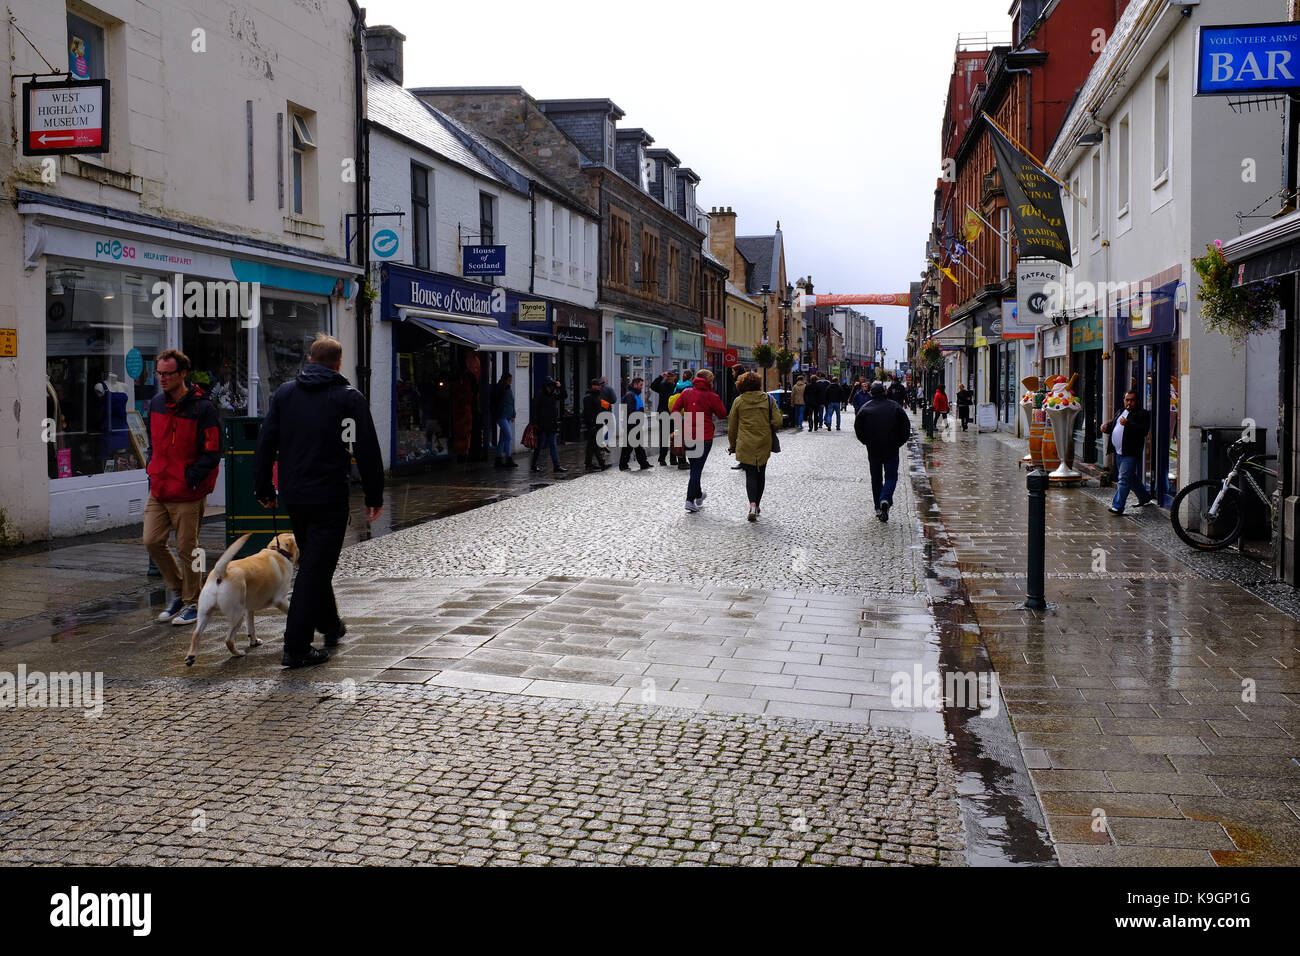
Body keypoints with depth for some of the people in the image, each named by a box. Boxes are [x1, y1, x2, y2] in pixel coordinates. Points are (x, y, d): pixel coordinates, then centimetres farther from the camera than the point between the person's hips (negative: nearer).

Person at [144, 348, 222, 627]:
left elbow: (212, 453, -12)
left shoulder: (202, 408, -12)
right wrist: (153, 472, 12)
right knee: (152, 541, 3)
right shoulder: (156, 403, 9)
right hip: (158, 489, 6)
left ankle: (192, 603, 16)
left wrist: (189, 478, -16)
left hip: (188, 493, -6)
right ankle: (177, 590, 24)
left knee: (187, 548, 2)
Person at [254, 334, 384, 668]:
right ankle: (296, 647, -6)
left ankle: (330, 625, 38)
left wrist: (264, 489, 14)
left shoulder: (284, 393, 8)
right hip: (330, 496, -5)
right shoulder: (350, 398, -4)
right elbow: (367, 451, -7)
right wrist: (374, 496, 0)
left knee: (312, 561, 22)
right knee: (316, 567, -3)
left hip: (293, 496, 5)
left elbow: (265, 444, 7)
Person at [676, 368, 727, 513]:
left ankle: (698, 495, 36)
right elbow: (722, 414, 0)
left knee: (694, 466, 21)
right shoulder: (711, 396, -9)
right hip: (704, 437, -5)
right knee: (697, 468, -1)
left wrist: (682, 423, 10)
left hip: (687, 436, 5)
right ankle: (690, 500, -7)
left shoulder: (686, 393, 3)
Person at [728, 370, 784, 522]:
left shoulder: (738, 401, -2)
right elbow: (778, 422, -6)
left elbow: (732, 427, 4)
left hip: (745, 445, -1)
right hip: (764, 444, 1)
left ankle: (753, 505, -19)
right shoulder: (768, 399, -1)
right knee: (760, 474, 17)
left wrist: (732, 445, 16)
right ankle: (757, 504, 26)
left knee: (750, 474, 0)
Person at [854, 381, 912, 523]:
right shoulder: (895, 406, -2)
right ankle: (885, 499, -22)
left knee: (876, 478, 11)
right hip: (891, 449, -1)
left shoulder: (865, 408, -1)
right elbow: (906, 425, -3)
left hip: (873, 449, 1)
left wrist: (866, 442, 8)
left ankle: (878, 508, 12)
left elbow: (858, 428, -4)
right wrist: (899, 442, 6)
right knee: (891, 476, 5)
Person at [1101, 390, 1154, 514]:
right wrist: (1106, 427, -2)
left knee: (1124, 479, -11)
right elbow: (1112, 424, 22)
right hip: (1119, 453, 8)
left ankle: (1118, 506, -11)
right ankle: (1145, 498, 36)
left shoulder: (1142, 414, -7)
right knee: (1131, 478, 20)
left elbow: (1143, 430, -20)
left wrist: (1127, 424, -31)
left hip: (1131, 453, -8)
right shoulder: (1121, 412, 18)